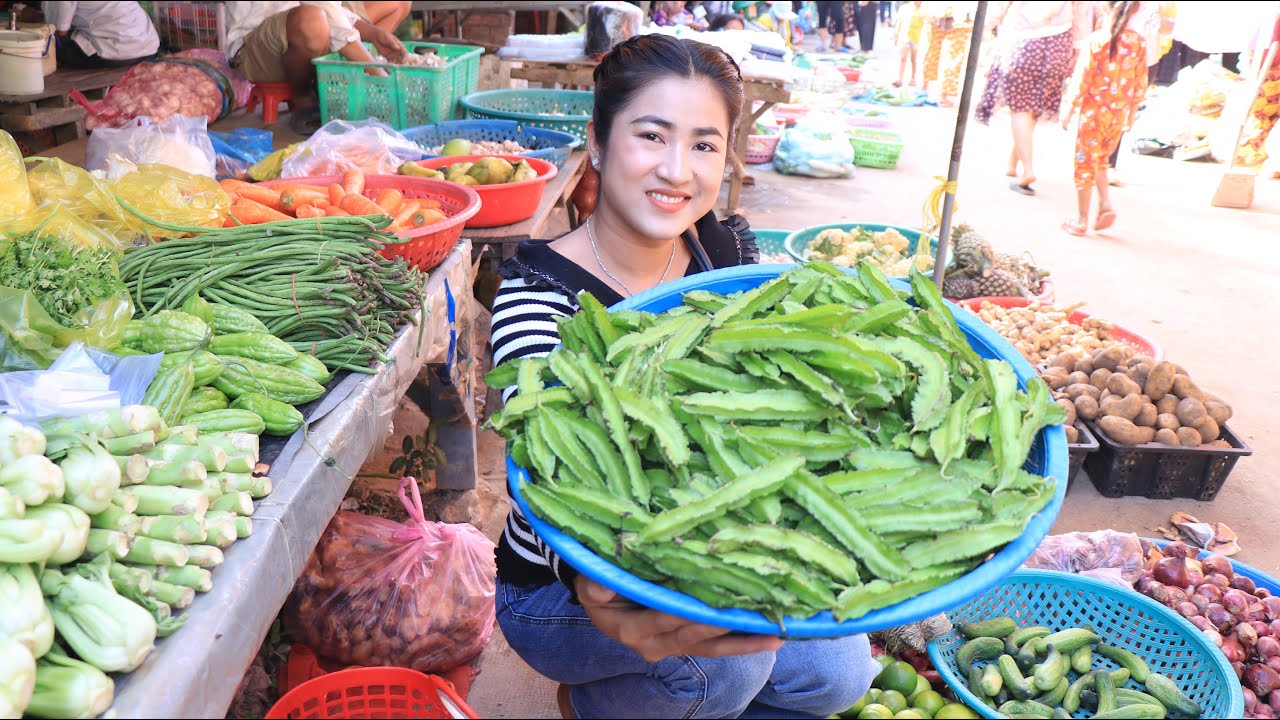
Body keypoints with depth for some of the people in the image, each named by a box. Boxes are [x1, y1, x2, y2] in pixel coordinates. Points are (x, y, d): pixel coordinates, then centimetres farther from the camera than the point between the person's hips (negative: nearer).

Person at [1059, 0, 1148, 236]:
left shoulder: (1097, 40, -11)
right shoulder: (1139, 43, 2)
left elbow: (1081, 79, -12)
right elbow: (1140, 84, 6)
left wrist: (1069, 110, -5)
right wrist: (1132, 113, 17)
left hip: (1094, 110, -4)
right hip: (1119, 114, 4)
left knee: (1085, 163, 5)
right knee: (1100, 160, 23)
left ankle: (1081, 220, 11)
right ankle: (1105, 204, 7)